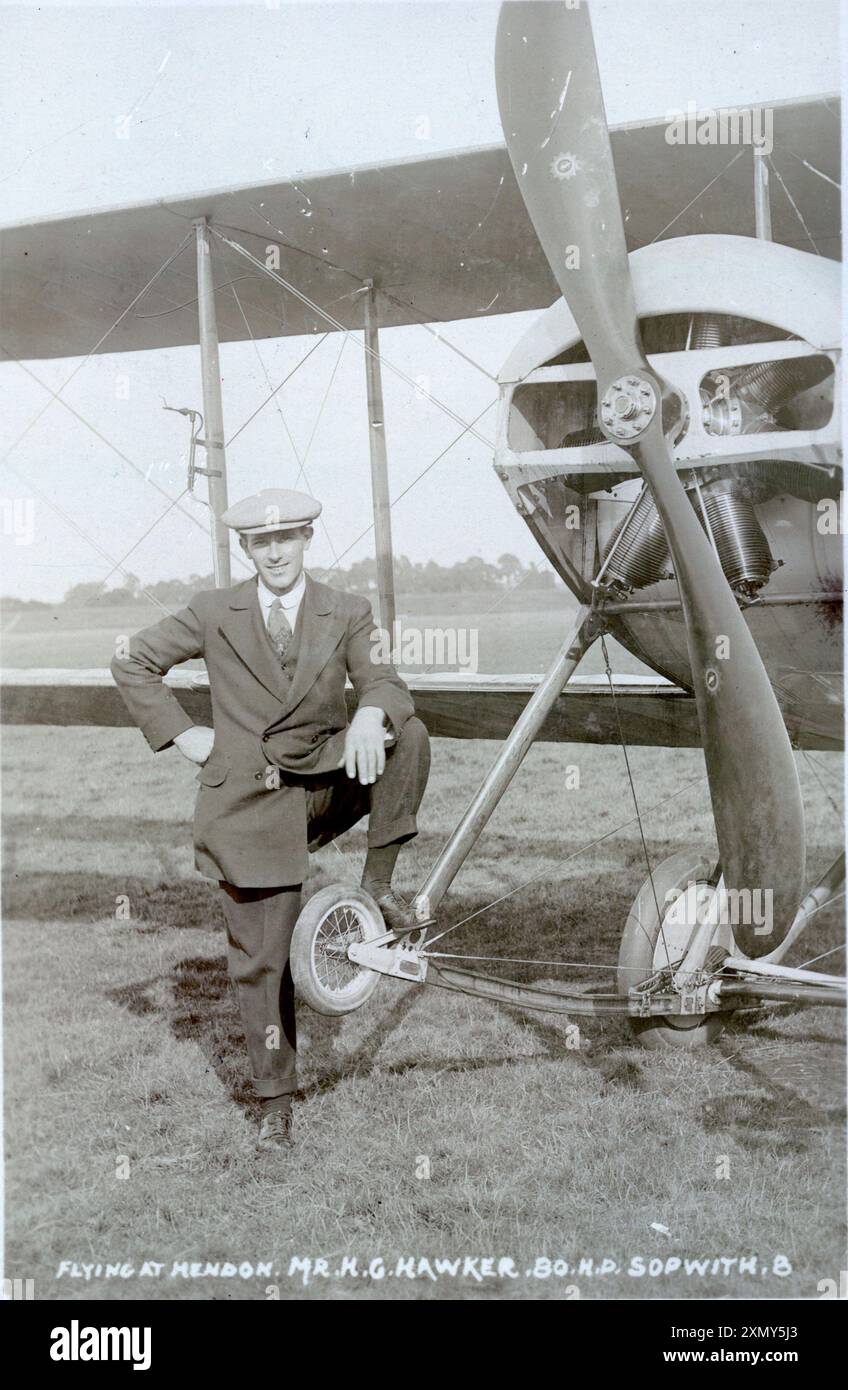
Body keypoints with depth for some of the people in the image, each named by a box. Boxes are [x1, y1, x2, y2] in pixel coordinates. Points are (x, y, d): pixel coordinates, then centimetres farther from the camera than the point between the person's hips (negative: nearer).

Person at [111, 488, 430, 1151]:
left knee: (408, 734, -26)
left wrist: (371, 715, -35)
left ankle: (379, 883, -12)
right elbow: (132, 663, 11)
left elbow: (385, 682, -11)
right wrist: (181, 734, 1)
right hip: (249, 802, -1)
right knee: (260, 959, 2)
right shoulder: (214, 613, 2)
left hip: (327, 782, 1)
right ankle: (276, 1101, 20)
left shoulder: (347, 613, 2)